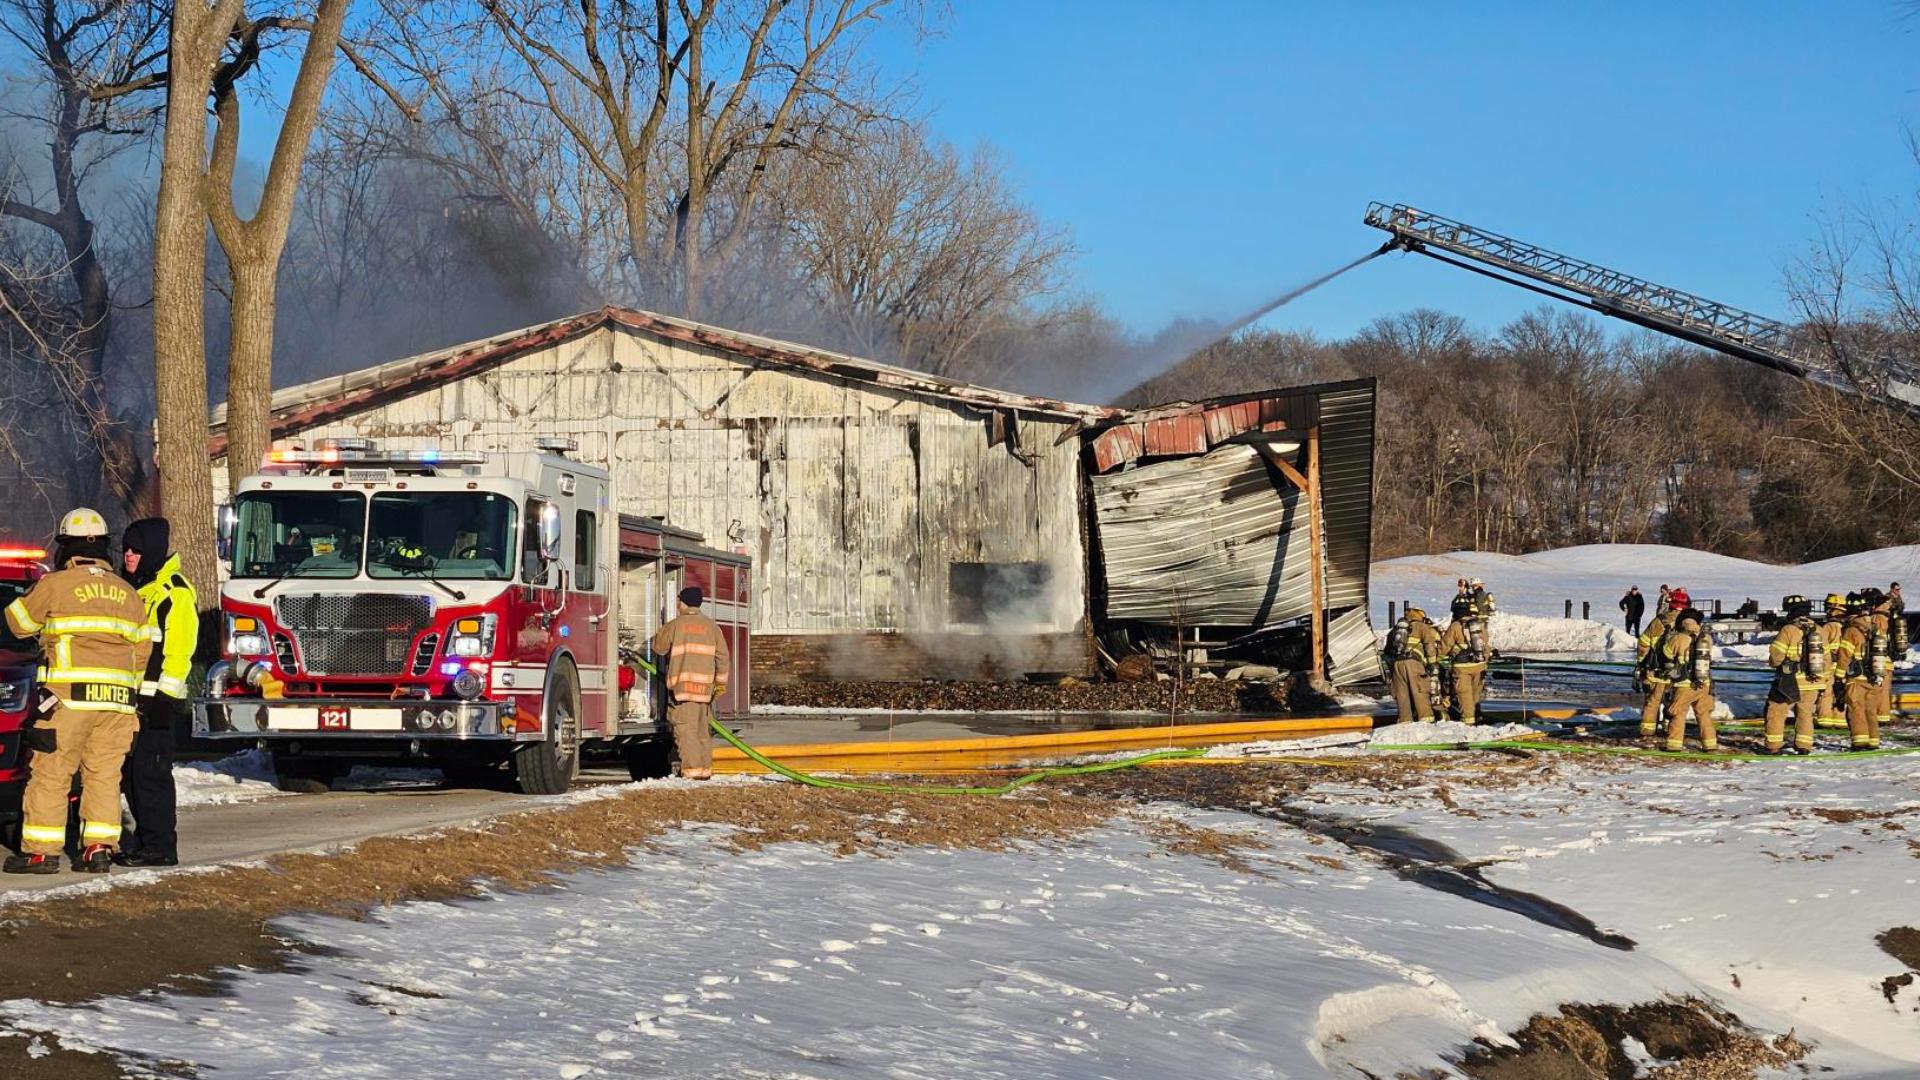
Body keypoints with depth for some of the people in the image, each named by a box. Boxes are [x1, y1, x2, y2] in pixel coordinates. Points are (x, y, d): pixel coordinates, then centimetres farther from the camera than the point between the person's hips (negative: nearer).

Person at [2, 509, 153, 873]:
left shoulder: (55, 585, -2)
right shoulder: (126, 592, 15)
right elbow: (143, 648, 17)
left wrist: (37, 592, 26)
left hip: (71, 695, -5)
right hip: (117, 698, 5)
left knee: (51, 774, 0)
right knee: (104, 774, 8)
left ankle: (41, 851, 0)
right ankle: (100, 847, 3)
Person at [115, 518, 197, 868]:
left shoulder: (174, 592, -10)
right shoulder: (133, 588, 18)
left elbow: (179, 649, -16)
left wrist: (166, 697, -20)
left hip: (156, 698, -9)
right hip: (131, 696, 9)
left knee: (151, 772, -9)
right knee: (131, 771, 11)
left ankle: (160, 847, -5)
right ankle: (144, 839, 18)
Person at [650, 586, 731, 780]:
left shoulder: (675, 626, -1)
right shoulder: (711, 627, 8)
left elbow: (658, 647, 13)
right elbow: (723, 656, 6)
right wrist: (721, 682, 13)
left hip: (682, 685, -4)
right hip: (705, 687, 4)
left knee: (685, 729, -5)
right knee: (703, 729, 12)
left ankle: (691, 769, -13)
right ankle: (705, 769, 15)